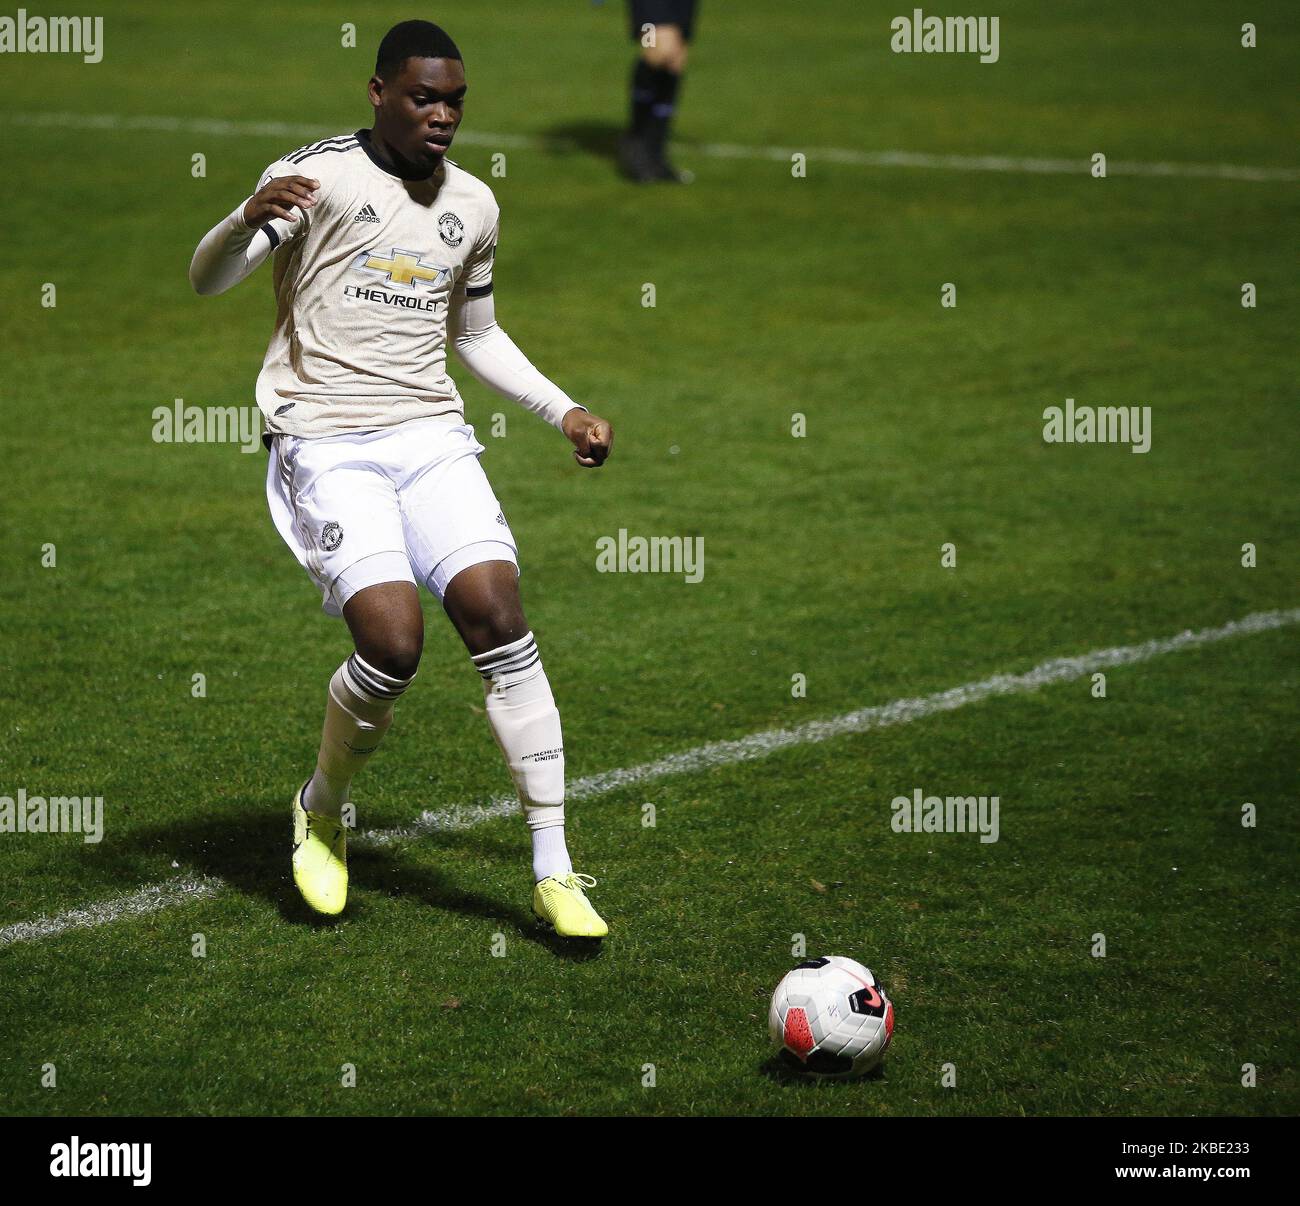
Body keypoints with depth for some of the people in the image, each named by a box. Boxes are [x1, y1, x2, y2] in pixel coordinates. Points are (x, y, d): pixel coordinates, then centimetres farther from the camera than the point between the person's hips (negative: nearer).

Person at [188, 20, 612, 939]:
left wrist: (565, 412, 21)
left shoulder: (473, 205, 15)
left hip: (433, 438, 4)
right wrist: (250, 219, -33)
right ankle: (321, 811, 11)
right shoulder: (320, 174, -2)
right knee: (393, 643, -21)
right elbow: (207, 280, -12)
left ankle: (554, 872, -9)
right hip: (326, 443, -4)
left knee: (499, 618, -15)